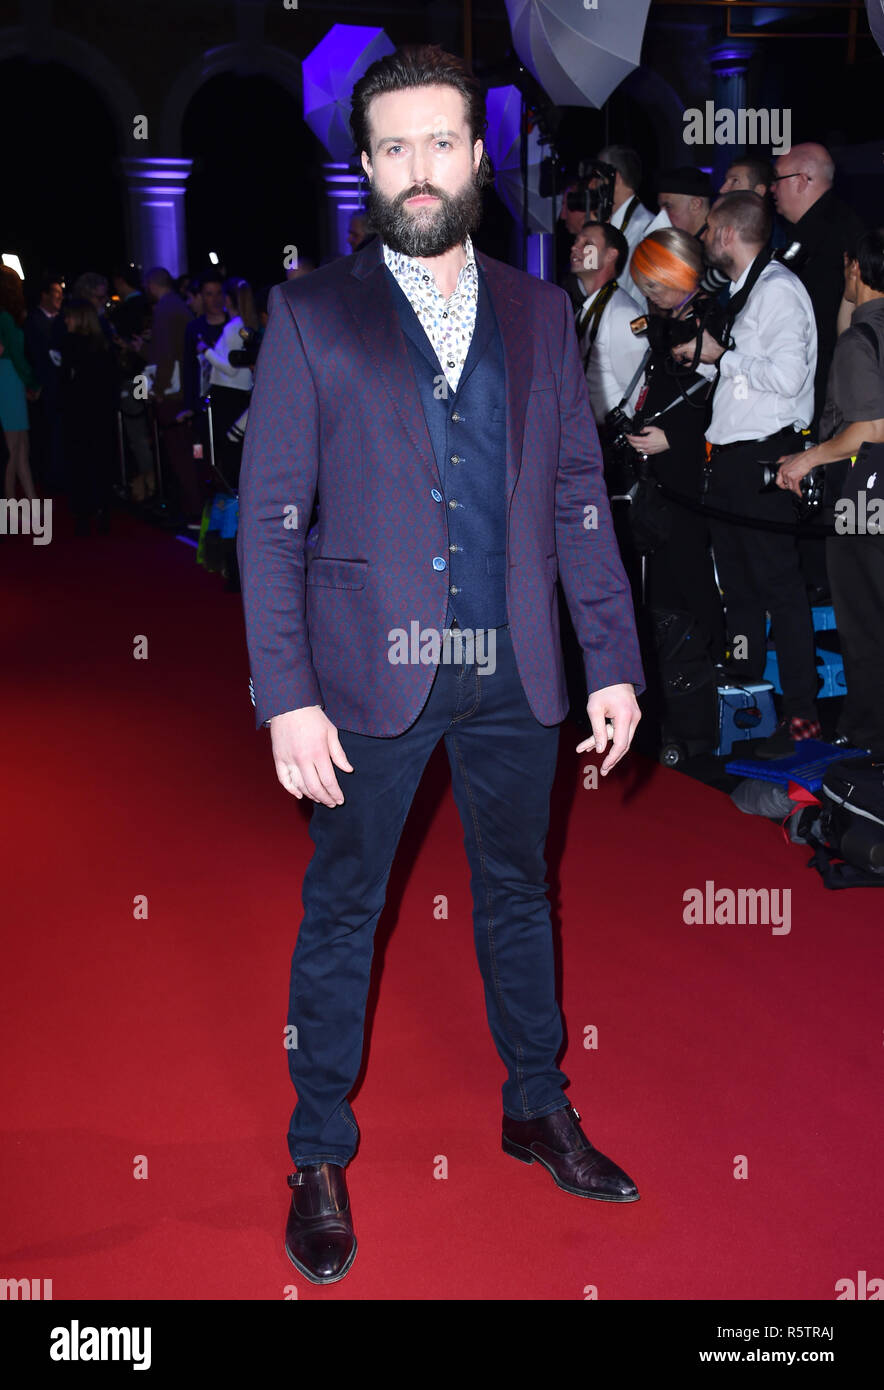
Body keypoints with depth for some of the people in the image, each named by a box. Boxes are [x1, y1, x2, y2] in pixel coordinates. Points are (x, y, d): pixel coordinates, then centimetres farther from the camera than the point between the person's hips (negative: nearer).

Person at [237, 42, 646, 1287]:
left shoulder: (539, 313, 7)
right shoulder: (311, 316, -2)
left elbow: (579, 497, 7)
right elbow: (271, 519, -6)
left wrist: (615, 661, 2)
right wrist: (286, 697, -13)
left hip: (513, 673, 3)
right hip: (372, 673, -3)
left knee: (518, 894, 17)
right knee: (341, 915, 8)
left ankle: (538, 1110, 37)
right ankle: (320, 1160, 24)